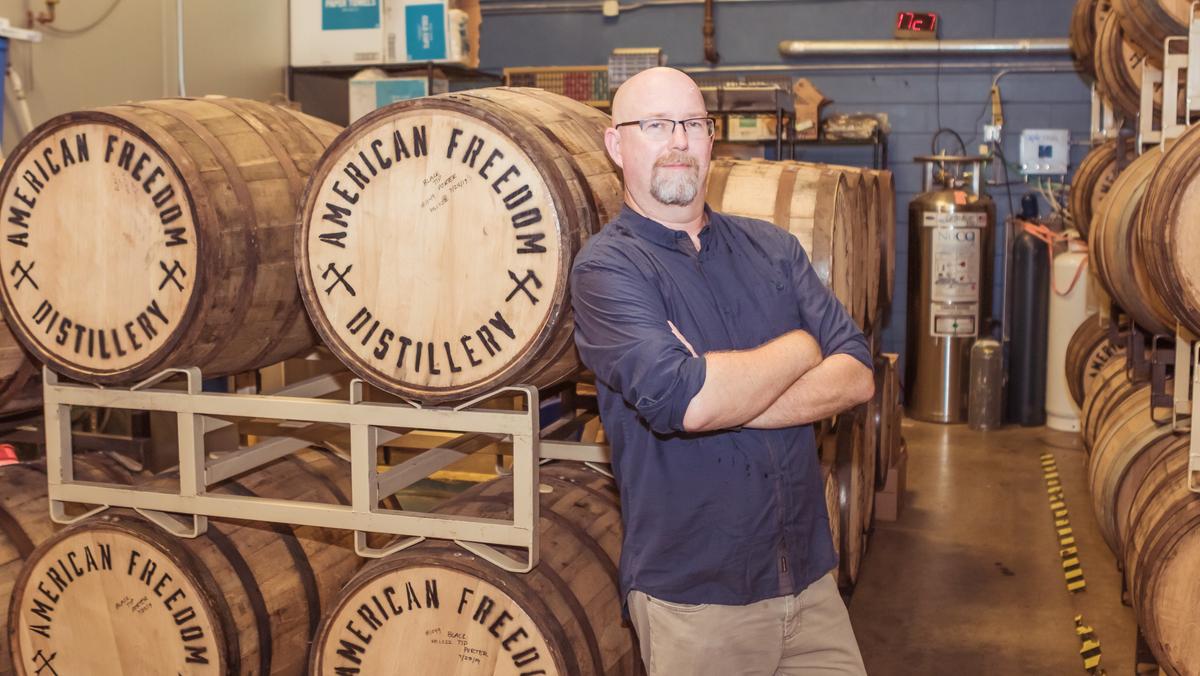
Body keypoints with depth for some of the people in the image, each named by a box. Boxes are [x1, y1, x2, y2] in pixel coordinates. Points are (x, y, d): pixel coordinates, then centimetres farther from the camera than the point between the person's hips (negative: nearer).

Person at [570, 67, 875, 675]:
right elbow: (679, 398, -25)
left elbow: (856, 376, -3)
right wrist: (801, 349, -8)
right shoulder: (607, 265, -9)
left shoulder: (771, 248, 7)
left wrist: (724, 399, -17)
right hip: (691, 597, -4)